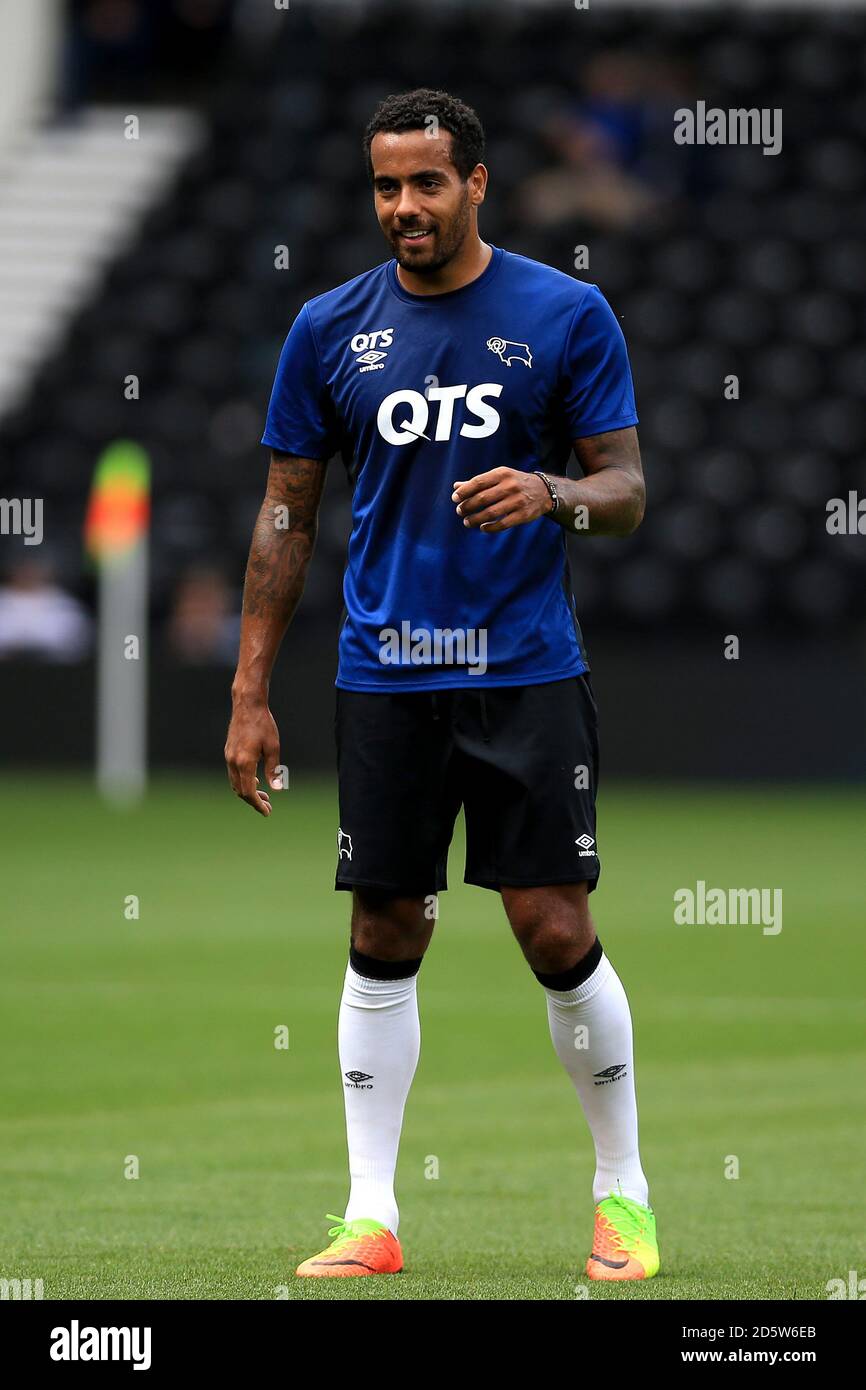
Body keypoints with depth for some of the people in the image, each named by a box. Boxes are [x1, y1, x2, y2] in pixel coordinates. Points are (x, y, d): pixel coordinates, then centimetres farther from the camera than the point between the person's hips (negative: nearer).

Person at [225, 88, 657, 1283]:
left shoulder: (567, 317, -1)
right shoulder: (330, 330, 5)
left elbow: (626, 490, 2)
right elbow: (287, 517, 10)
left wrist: (552, 493, -22)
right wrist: (251, 693, 6)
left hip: (527, 672, -2)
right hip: (384, 678, 2)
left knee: (558, 935, -5)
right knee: (385, 941, 4)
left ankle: (623, 1192, 11)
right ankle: (371, 1219, 9)